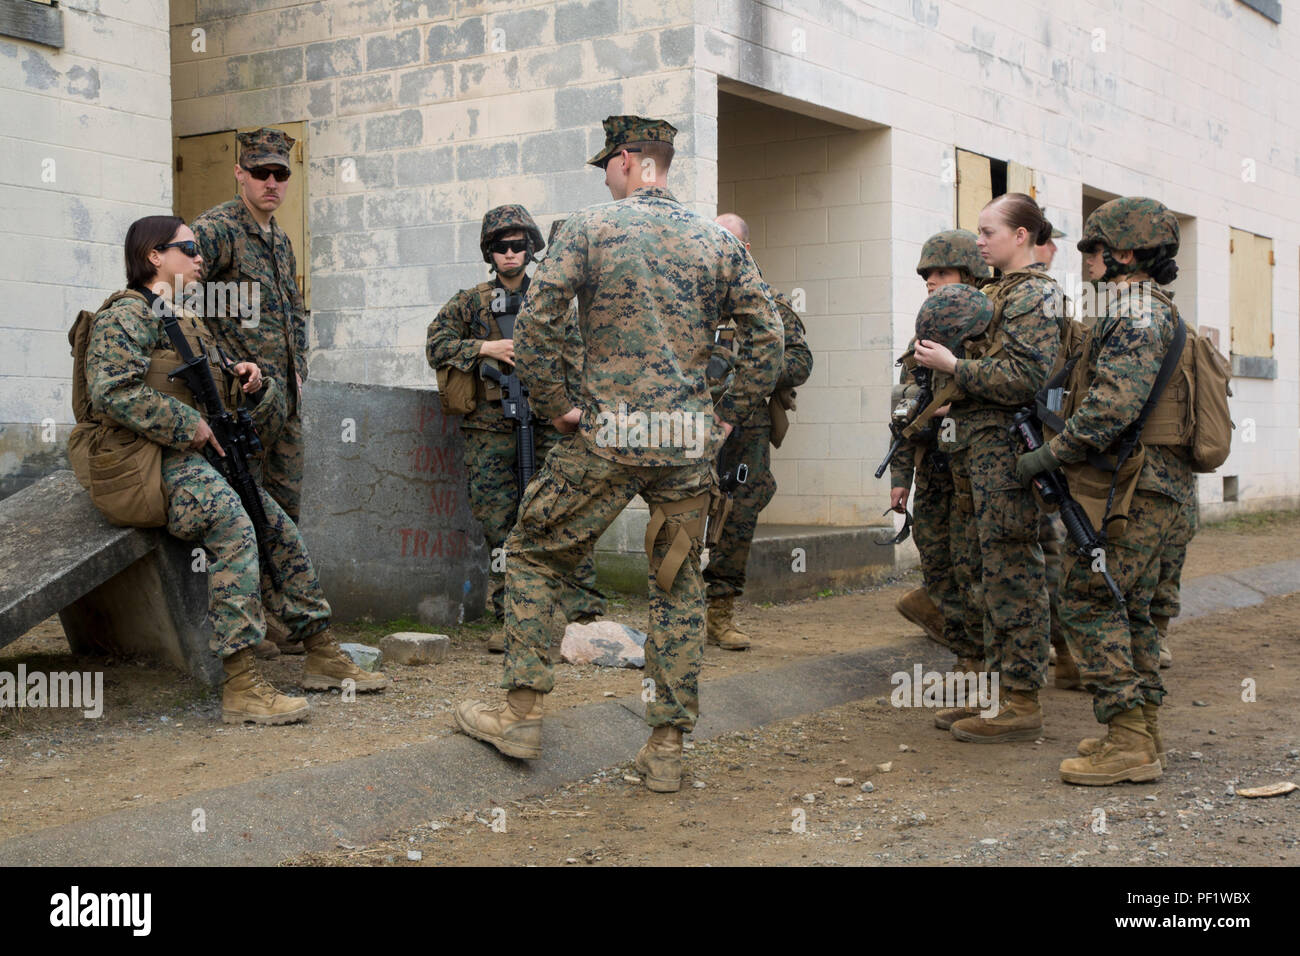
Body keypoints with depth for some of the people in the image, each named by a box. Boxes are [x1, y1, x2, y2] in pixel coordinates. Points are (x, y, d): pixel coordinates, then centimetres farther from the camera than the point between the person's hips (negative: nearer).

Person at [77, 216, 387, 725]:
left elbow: (271, 411, 26)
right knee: (234, 528, -31)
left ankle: (322, 657, 15)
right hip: (158, 462, -9)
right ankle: (240, 686, -35)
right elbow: (111, 391, -20)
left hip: (205, 458, 9)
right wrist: (189, 425, -18)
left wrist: (256, 386, 2)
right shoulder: (125, 316, -2)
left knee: (282, 533, 1)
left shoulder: (193, 324, 25)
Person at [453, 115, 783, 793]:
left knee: (533, 555, 14)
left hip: (607, 438, -3)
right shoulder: (717, 241, 8)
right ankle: (667, 749, 14)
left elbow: (535, 323, -9)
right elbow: (767, 338, 4)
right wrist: (725, 417, 10)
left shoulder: (590, 227, -1)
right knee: (678, 587, 12)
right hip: (689, 445, 3)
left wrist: (555, 406, 0)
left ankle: (521, 715, 14)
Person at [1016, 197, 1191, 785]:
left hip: (1130, 489, -10)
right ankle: (1142, 732, 18)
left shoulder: (1133, 314, -14)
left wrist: (1047, 457, -17)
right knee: (1128, 607, 14)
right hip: (1155, 489, 10)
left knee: (1088, 602, -9)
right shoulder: (1159, 313, 20)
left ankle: (1127, 744, -9)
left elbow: (1112, 407, -25)